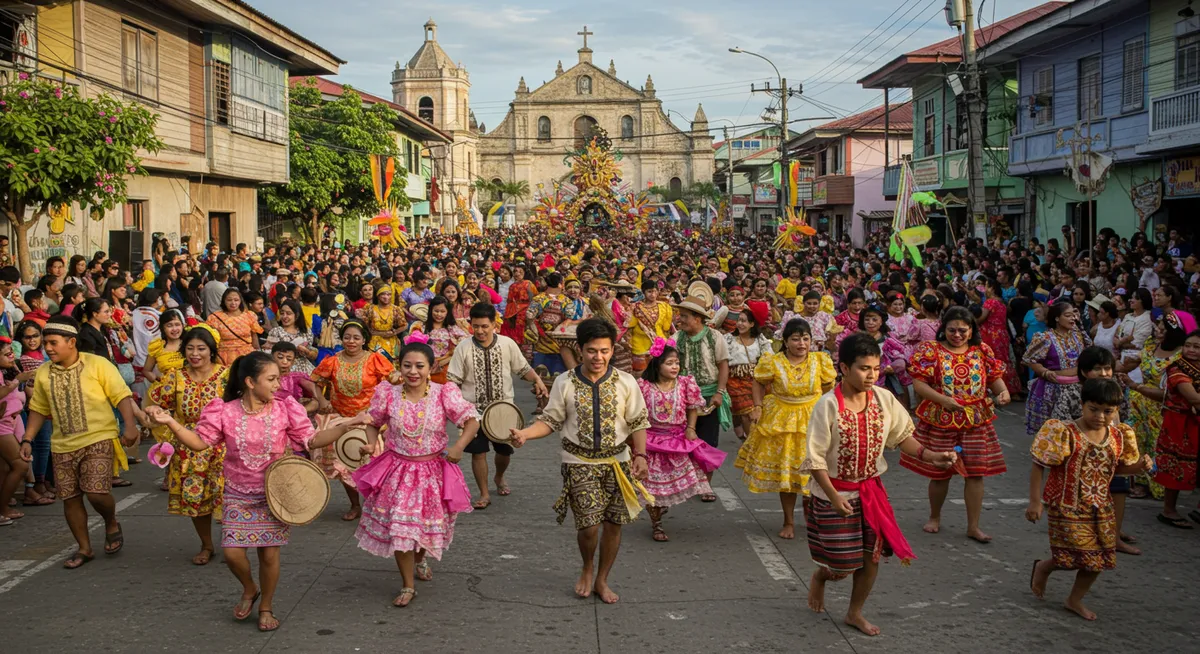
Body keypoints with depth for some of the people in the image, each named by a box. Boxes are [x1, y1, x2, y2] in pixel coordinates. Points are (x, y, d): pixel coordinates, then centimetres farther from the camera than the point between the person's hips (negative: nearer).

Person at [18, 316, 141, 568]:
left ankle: (112, 525, 16)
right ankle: (84, 548, 23)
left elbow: (122, 396, -10)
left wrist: (130, 425, -22)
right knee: (70, 498, 7)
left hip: (98, 440, -5)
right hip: (62, 446, 5)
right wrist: (27, 440, 7)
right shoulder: (43, 373, 6)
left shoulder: (98, 364, -8)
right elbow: (38, 410, 15)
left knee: (97, 492, -16)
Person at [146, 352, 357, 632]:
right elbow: (199, 442, -5)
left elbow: (311, 440, -2)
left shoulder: (285, 409, -7)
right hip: (238, 495, 0)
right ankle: (249, 589, 28)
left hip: (274, 495, 0)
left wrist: (344, 427, -15)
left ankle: (266, 606, 26)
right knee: (232, 552, -6)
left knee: (269, 554, 2)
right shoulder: (225, 412, -8)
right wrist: (170, 422, -18)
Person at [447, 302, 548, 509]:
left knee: (505, 449, 13)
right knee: (478, 451, -2)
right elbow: (453, 380, -5)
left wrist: (537, 380, -14)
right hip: (474, 409, -2)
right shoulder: (463, 348, -10)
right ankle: (484, 494, 15)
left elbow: (523, 368, 4)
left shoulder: (508, 344, -7)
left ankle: (500, 477, 45)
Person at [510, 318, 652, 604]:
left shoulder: (626, 383, -2)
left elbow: (638, 423, 3)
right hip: (580, 463, -2)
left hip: (617, 461, 2)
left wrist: (640, 455, -9)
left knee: (613, 524, 7)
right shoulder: (565, 383, -4)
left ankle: (601, 580, 28)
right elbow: (550, 421, 0)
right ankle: (587, 568, 24)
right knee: (589, 524, -9)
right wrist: (525, 433, -17)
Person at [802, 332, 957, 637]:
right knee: (844, 563, 2)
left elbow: (902, 436, 3)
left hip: (871, 490, 4)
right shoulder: (828, 405, -21)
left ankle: (855, 613, 31)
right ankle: (820, 577, 39)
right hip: (835, 492, -4)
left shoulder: (884, 400, -8)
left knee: (872, 555, 8)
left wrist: (930, 455, -13)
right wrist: (834, 497, -24)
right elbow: (815, 458, -18)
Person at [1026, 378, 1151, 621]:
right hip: (1067, 507, -6)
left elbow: (1119, 468, 14)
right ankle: (1043, 567, 27)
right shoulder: (1065, 433, -19)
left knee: (1099, 558, 10)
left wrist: (1140, 466, -7)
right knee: (1077, 556, -6)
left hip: (1100, 508, 6)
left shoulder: (1119, 436, -2)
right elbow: (1038, 467, -14)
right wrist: (1035, 502, -16)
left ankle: (1075, 600, 31)